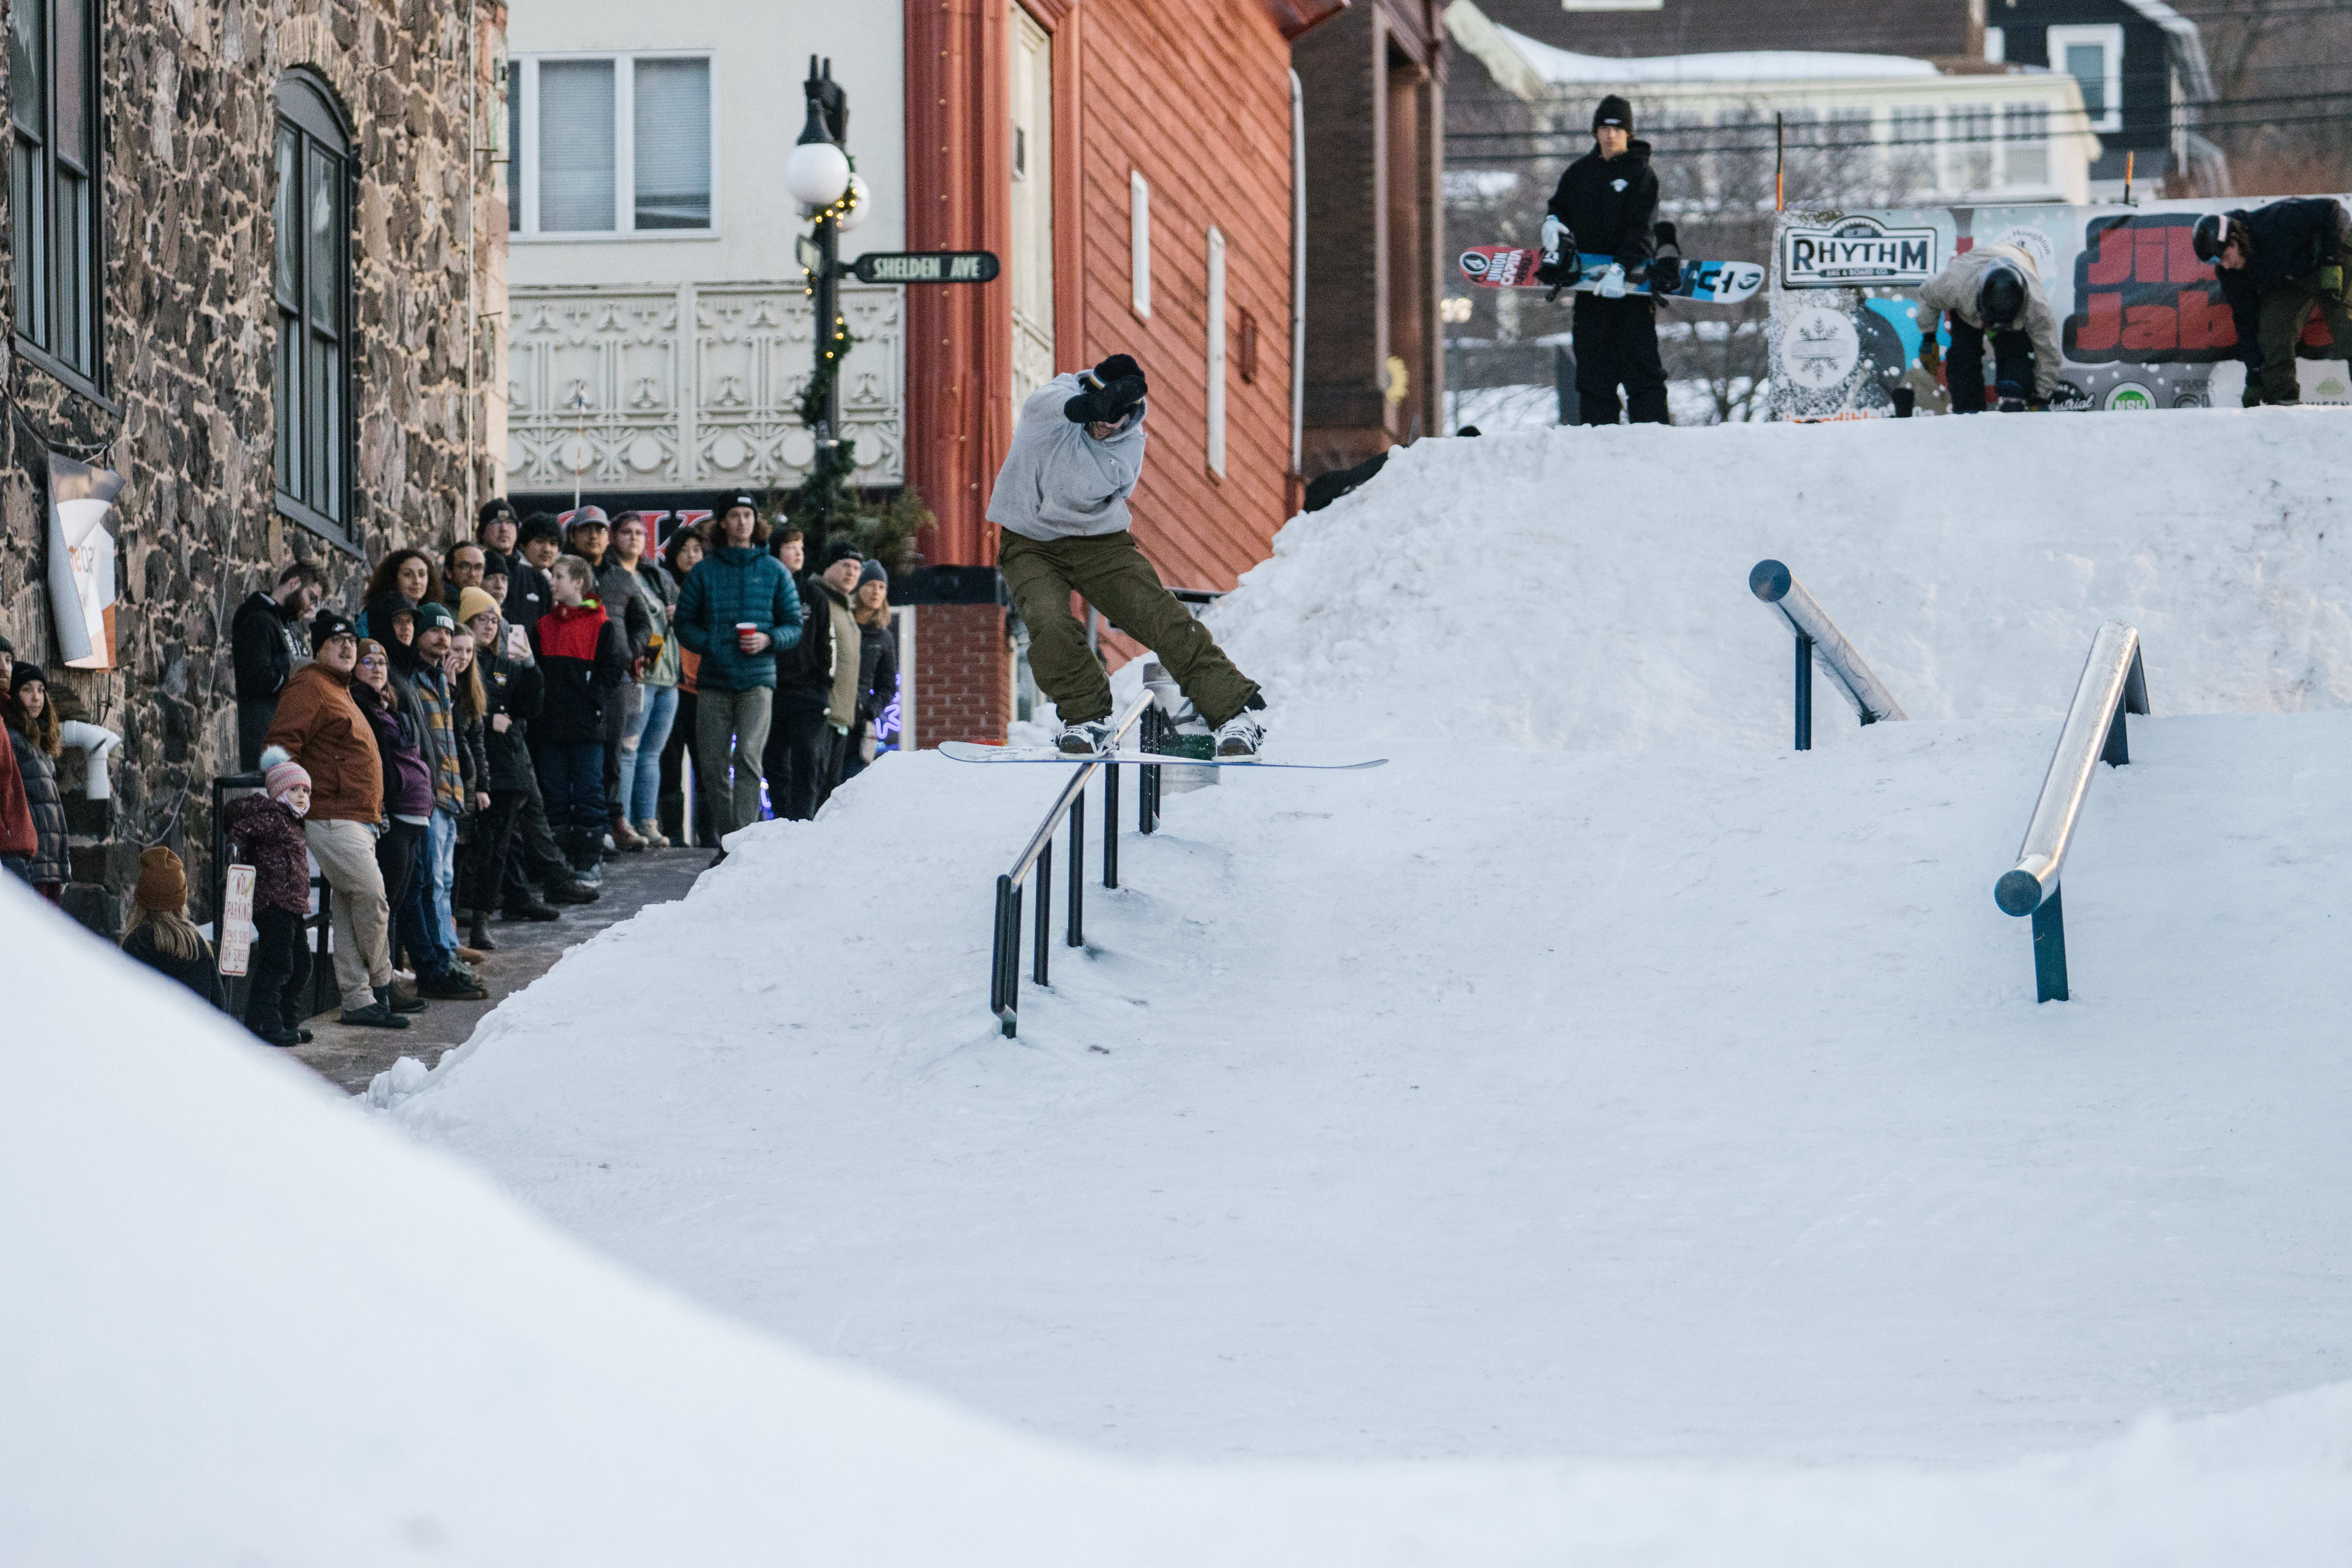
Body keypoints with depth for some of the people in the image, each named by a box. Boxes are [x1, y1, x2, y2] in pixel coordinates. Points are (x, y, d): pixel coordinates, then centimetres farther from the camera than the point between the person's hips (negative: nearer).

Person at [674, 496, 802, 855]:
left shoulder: (774, 570, 9)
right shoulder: (705, 571, 10)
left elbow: (794, 626, 11)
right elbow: (684, 623, 11)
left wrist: (768, 640, -10)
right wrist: (708, 645, -8)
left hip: (757, 680, -2)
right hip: (713, 681, 2)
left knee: (747, 756, -18)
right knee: (712, 764, 2)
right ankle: (726, 842, 14)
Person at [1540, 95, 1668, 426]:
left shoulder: (1641, 173, -2)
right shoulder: (1579, 172, 12)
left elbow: (1641, 230, -11)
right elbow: (1561, 205, 27)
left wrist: (1621, 269, -24)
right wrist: (1553, 222, 1)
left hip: (1632, 279, -4)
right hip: (1591, 279, 4)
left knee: (1639, 360, -9)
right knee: (1593, 363, 2)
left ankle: (1652, 425, -10)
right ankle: (1598, 429, 3)